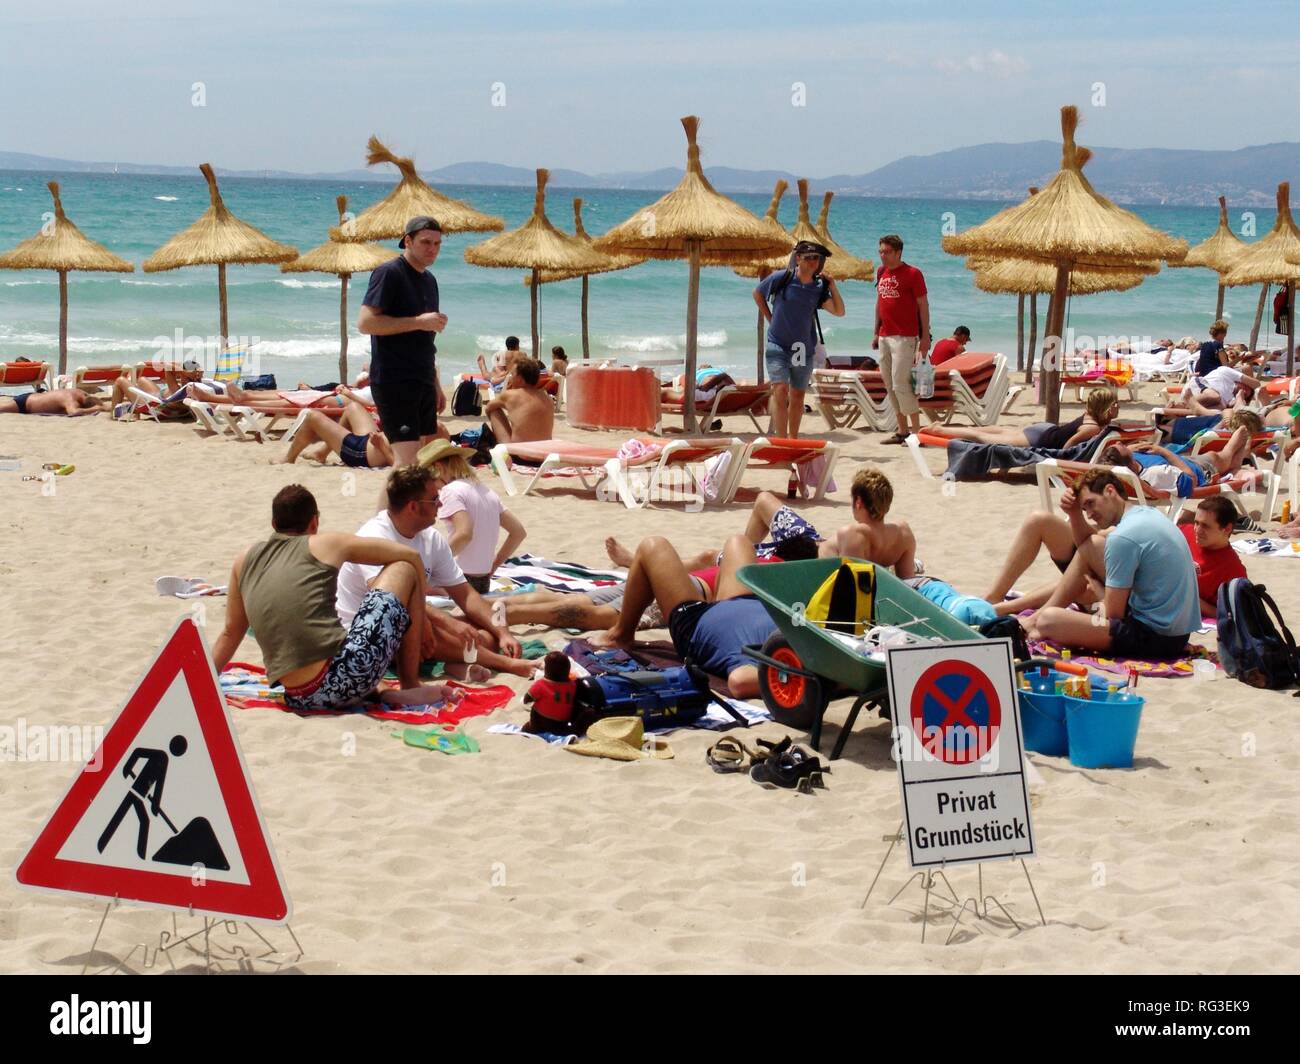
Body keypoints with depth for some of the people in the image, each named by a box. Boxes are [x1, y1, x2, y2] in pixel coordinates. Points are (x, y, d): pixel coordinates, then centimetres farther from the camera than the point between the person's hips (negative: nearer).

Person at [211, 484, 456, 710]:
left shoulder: (244, 561, 19)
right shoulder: (324, 545, 8)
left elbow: (230, 633, 26)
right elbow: (411, 556, 13)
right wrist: (418, 614, 27)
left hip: (298, 699, 5)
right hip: (347, 679, -5)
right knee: (403, 570, 14)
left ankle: (377, 691, 15)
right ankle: (411, 687, 15)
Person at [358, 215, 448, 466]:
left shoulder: (429, 280, 18)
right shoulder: (388, 273, -8)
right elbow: (365, 322, -18)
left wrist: (436, 385, 22)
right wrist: (418, 321, -19)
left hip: (422, 382, 9)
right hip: (394, 381, -9)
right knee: (407, 459, -15)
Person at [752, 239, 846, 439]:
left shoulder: (819, 287, -1)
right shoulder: (781, 278, -7)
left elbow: (839, 311, -7)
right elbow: (757, 294, 10)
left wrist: (832, 285, -14)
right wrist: (769, 318, 5)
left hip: (804, 349, 3)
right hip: (778, 345, -3)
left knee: (797, 396, 11)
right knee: (781, 390, -17)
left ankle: (793, 440, 24)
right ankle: (781, 441, -19)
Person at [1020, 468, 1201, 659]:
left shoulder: (1123, 537, -21)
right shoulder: (1146, 513, 8)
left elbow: (1113, 615, -16)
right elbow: (1084, 544, 25)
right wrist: (1075, 513, 8)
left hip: (1157, 639, -10)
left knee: (1048, 620, -20)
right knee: (1090, 547, 18)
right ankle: (1034, 619, 22)